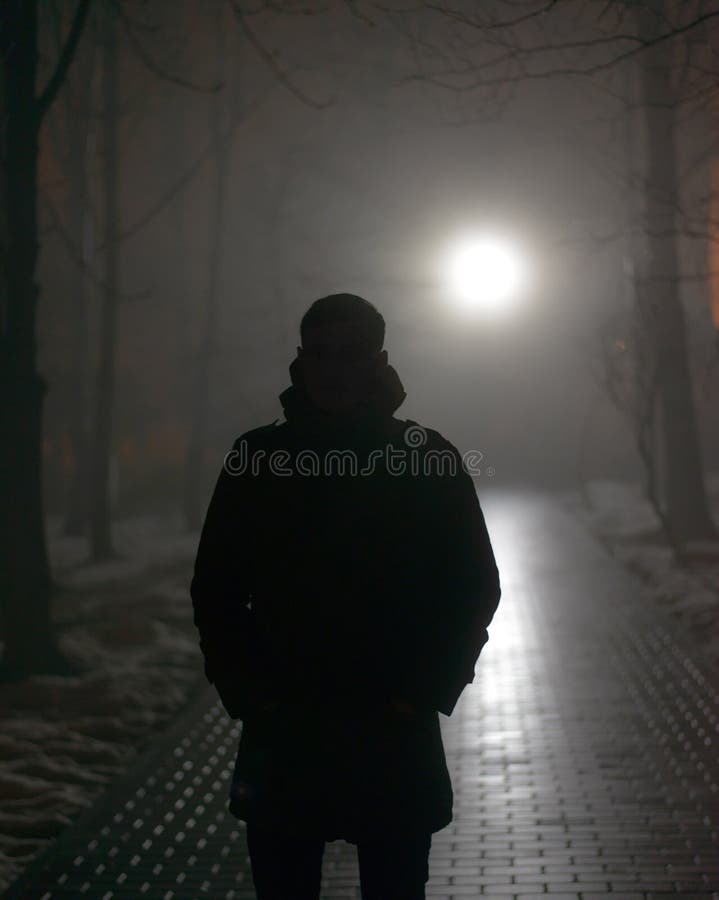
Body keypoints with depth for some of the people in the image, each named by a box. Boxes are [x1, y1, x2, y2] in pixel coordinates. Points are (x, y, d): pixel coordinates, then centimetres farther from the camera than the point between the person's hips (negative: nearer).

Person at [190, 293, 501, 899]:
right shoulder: (259, 459, 3)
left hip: (395, 738, -1)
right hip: (281, 735, 1)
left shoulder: (429, 459, 0)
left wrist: (424, 695, -7)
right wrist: (246, 694, -5)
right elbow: (216, 588, 6)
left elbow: (476, 587, 1)